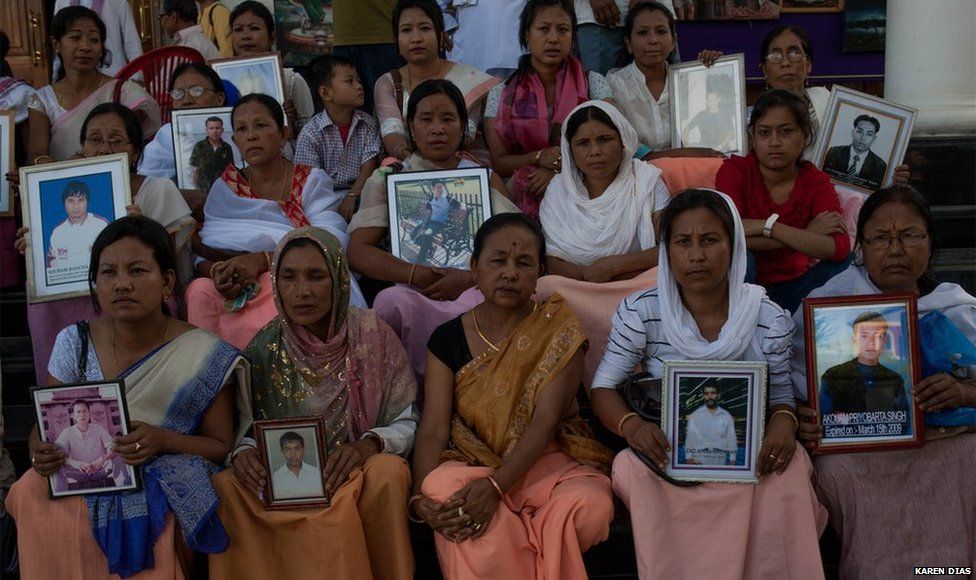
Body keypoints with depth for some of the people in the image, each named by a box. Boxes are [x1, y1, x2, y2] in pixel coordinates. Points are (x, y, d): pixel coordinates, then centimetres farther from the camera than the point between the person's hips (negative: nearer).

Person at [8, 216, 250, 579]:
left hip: (162, 491, -3)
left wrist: (165, 440, -19)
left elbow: (221, 446, 2)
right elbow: (43, 428, 13)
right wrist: (40, 452, -12)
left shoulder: (205, 357, -3)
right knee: (31, 494, -30)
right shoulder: (74, 343, 6)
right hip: (75, 481, 4)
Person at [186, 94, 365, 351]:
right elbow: (204, 257, 8)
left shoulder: (313, 181, 7)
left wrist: (262, 260, -20)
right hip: (242, 293, 4)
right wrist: (218, 271, -17)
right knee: (200, 290, -29)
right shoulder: (223, 189, 16)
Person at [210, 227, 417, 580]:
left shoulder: (372, 335, -2)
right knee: (227, 485, -27)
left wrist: (370, 445, -20)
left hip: (358, 472, -1)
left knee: (388, 472, -33)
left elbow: (408, 423, 0)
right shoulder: (265, 348, 2)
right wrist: (243, 452, -17)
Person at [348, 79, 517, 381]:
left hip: (474, 290, 0)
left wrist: (470, 278, -13)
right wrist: (417, 275, -12)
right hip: (412, 293, 0)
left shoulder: (485, 178, 19)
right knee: (392, 301, -36)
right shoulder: (386, 180, 16)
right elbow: (358, 252, 3)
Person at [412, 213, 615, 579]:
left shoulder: (558, 329, -2)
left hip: (547, 461, -1)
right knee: (442, 487, -34)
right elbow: (433, 429, -4)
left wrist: (495, 486, -28)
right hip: (473, 464, 1)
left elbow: (545, 420, -13)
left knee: (591, 503, -34)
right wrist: (419, 496, -25)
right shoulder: (447, 339, 5)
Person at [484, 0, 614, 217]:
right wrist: (539, 158, -13)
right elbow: (498, 163, 7)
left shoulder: (594, 84, 10)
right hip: (526, 198, 1)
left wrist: (560, 169, -15)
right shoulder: (501, 95, 10)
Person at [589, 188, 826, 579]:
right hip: (668, 450, 0)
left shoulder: (769, 320, -2)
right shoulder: (640, 312, -5)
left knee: (791, 466, -30)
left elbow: (782, 398, 5)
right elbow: (603, 389, -3)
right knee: (630, 468, -32)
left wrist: (783, 422, -21)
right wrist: (631, 424, -26)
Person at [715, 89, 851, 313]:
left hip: (794, 286, 2)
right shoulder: (735, 170, -9)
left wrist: (767, 227, -31)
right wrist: (806, 235, -27)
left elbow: (839, 248, -25)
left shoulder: (816, 182, -5)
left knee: (845, 262, -22)